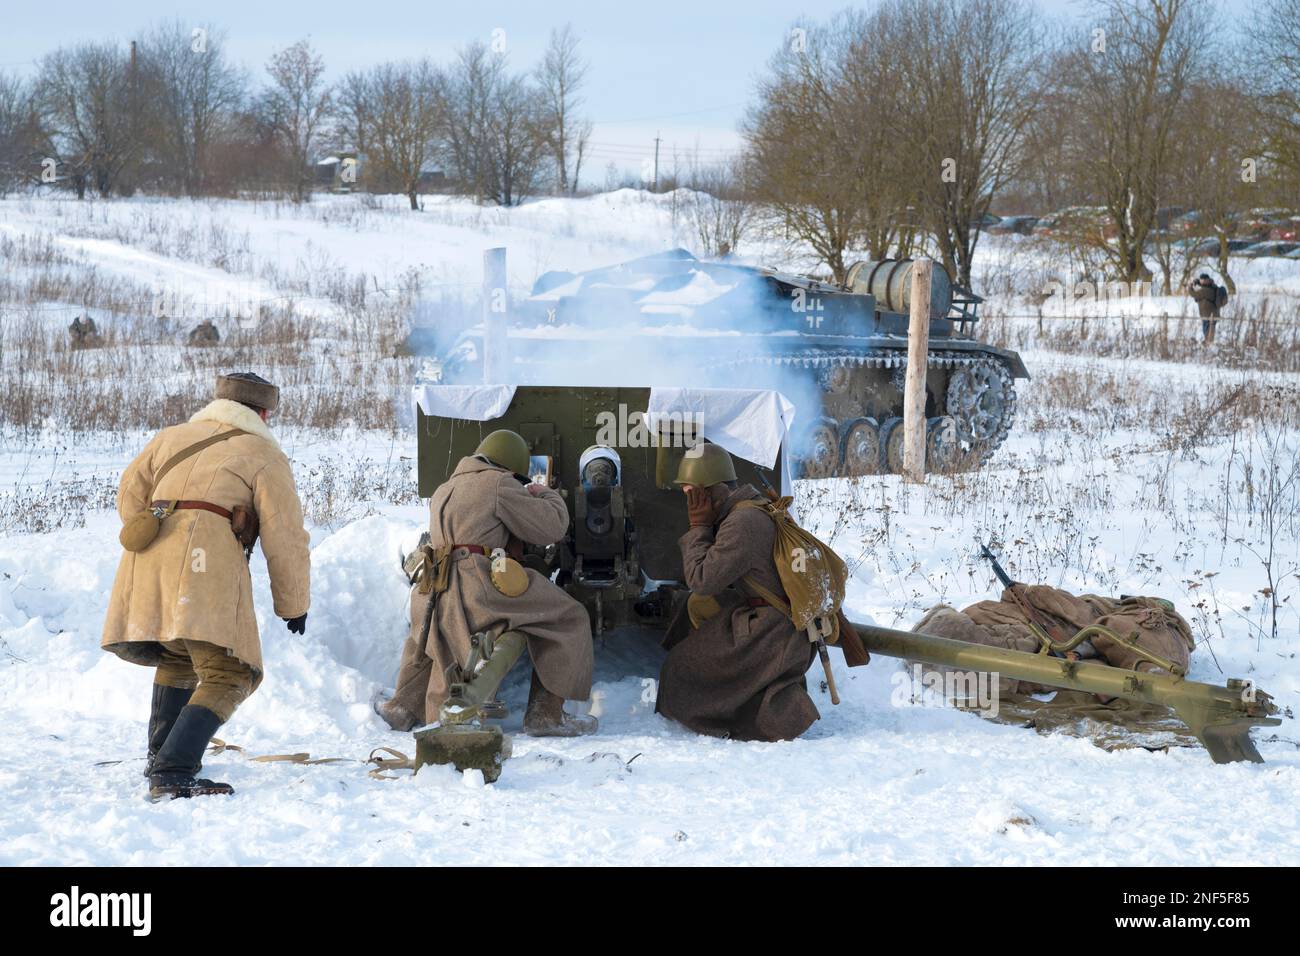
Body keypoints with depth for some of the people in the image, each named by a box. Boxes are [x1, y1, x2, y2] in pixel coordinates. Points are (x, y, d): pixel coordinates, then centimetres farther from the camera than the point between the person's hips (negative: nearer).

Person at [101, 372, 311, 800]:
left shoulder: (171, 437, 27)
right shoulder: (264, 455, 13)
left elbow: (130, 496, 27)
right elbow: (285, 540, 9)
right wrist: (294, 605, 19)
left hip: (145, 561, 6)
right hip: (205, 566, -6)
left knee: (177, 659, 28)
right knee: (228, 676, -7)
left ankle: (160, 757, 28)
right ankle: (172, 774, -22)